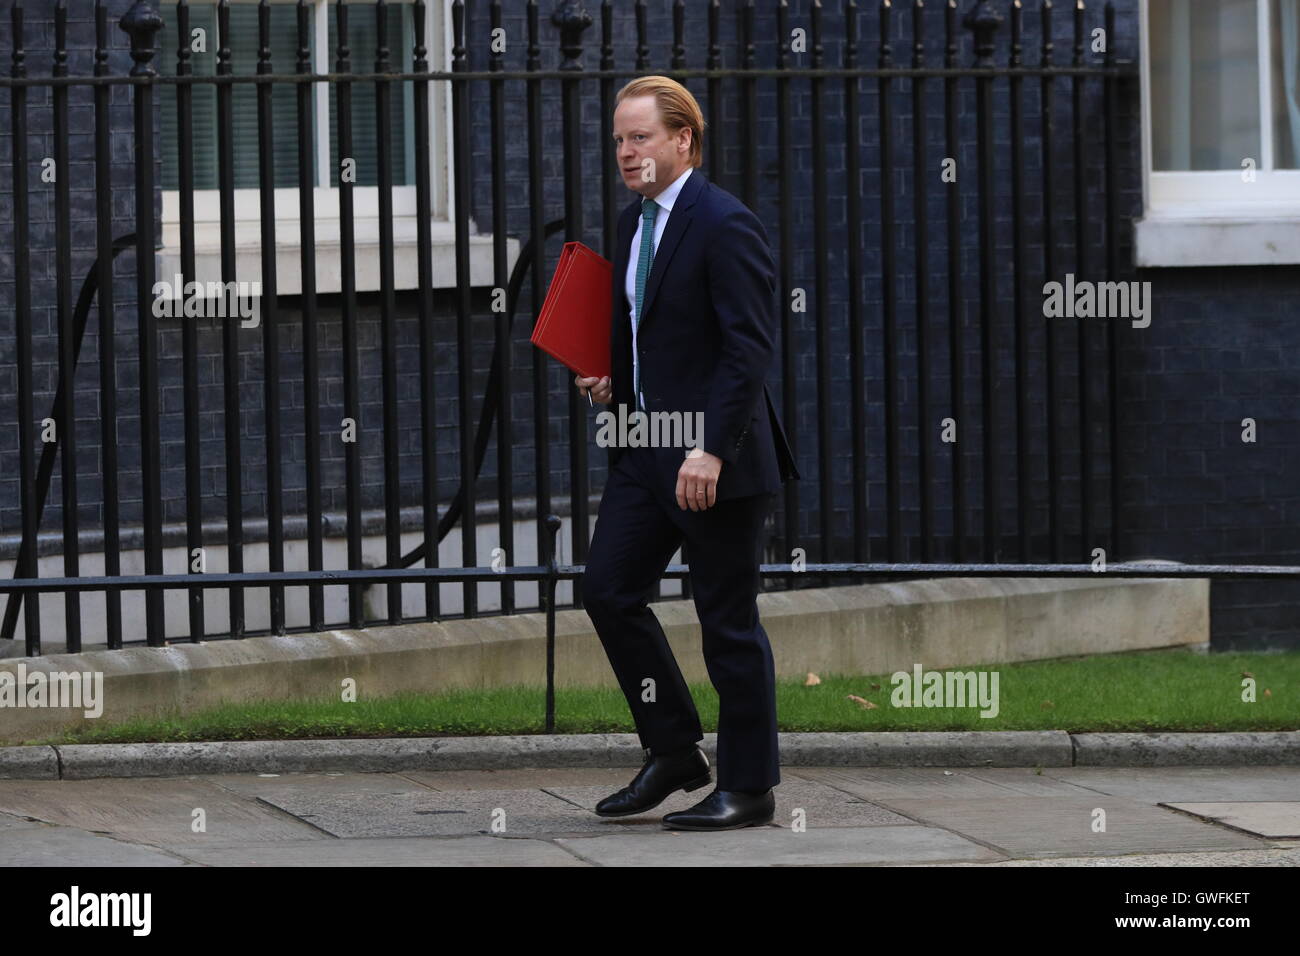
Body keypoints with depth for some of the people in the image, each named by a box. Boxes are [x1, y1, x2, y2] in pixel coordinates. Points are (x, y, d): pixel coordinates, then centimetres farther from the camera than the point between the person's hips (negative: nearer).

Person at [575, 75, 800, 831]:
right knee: (609, 590, 5)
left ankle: (748, 787, 8)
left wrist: (712, 449, -26)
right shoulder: (633, 224, 13)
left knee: (728, 621, -2)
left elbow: (751, 347, -20)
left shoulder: (726, 226, -14)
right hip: (647, 449, 9)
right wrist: (612, 381, 7)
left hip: (716, 458, -9)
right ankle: (675, 753, 17)